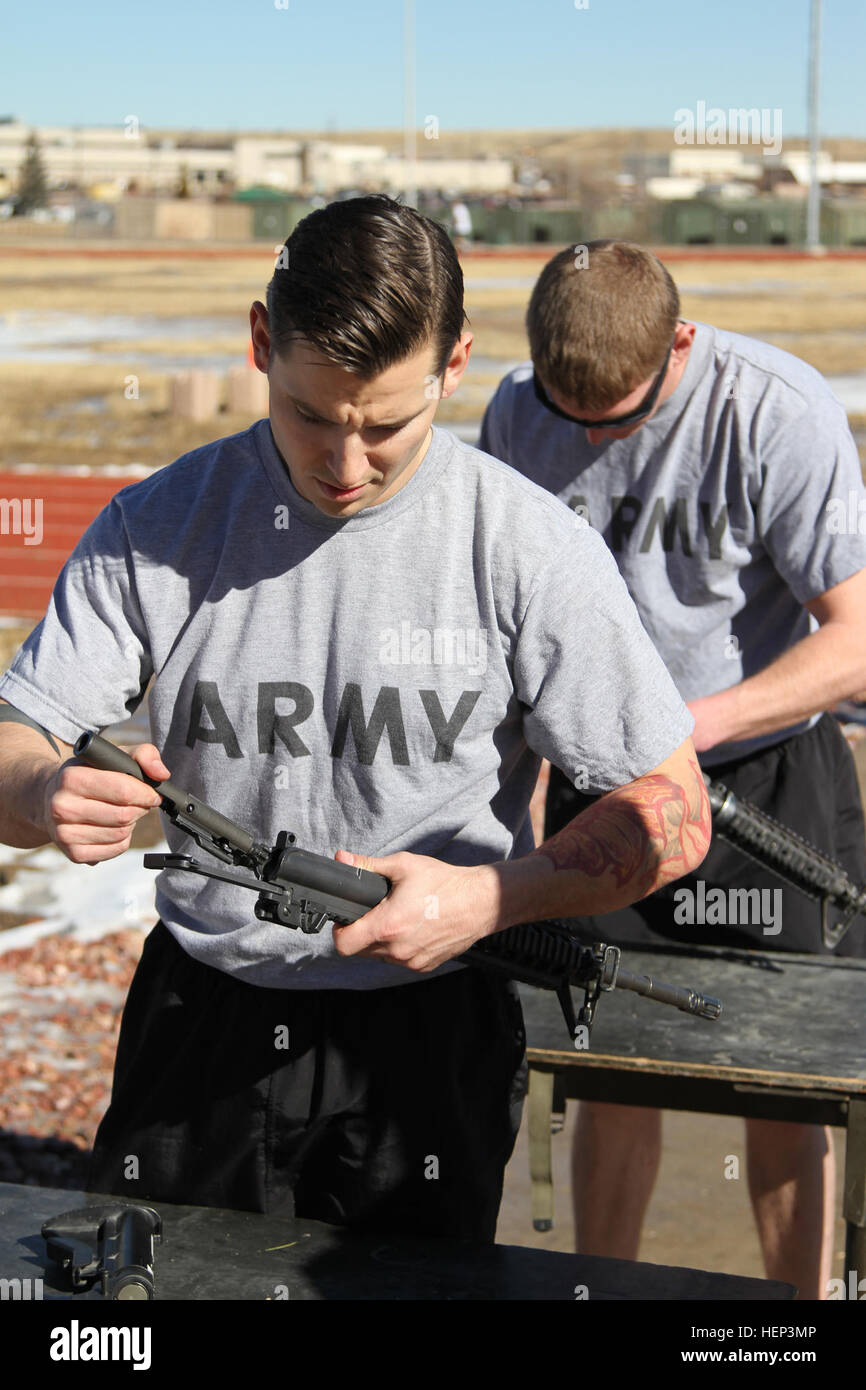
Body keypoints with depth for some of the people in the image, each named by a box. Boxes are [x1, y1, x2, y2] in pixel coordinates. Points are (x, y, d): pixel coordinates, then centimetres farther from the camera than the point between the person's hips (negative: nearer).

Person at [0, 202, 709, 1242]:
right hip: (200, 1018, 2)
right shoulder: (155, 527, -4)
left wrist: (488, 899, -24)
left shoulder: (527, 547, -13)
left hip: (427, 1030, -2)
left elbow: (670, 816, -9)